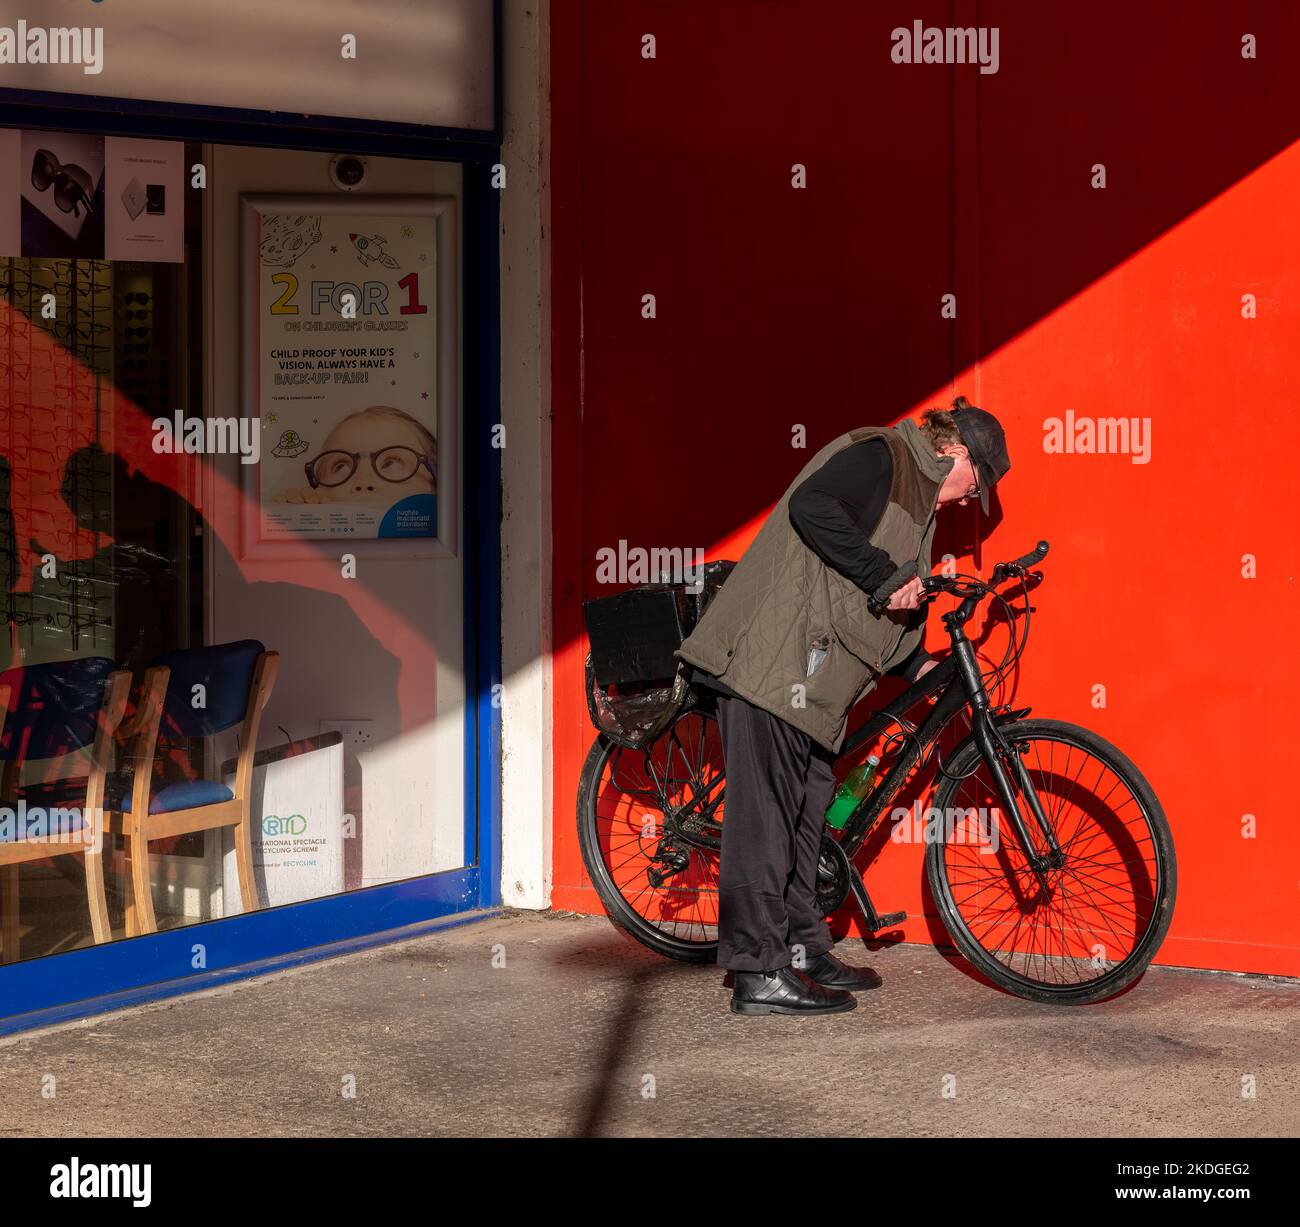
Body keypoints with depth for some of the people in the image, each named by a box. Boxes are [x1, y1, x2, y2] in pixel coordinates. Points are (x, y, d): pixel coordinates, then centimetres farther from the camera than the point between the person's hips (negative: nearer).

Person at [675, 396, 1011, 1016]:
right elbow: (812, 508, -25)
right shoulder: (878, 455, -6)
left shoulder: (913, 493, 25)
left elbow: (886, 611, 29)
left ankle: (803, 950, 22)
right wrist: (886, 574, -22)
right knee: (766, 809, -9)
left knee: (805, 808, 14)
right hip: (772, 658, -11)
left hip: (809, 677, 11)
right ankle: (761, 974, -8)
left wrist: (918, 665, 23)